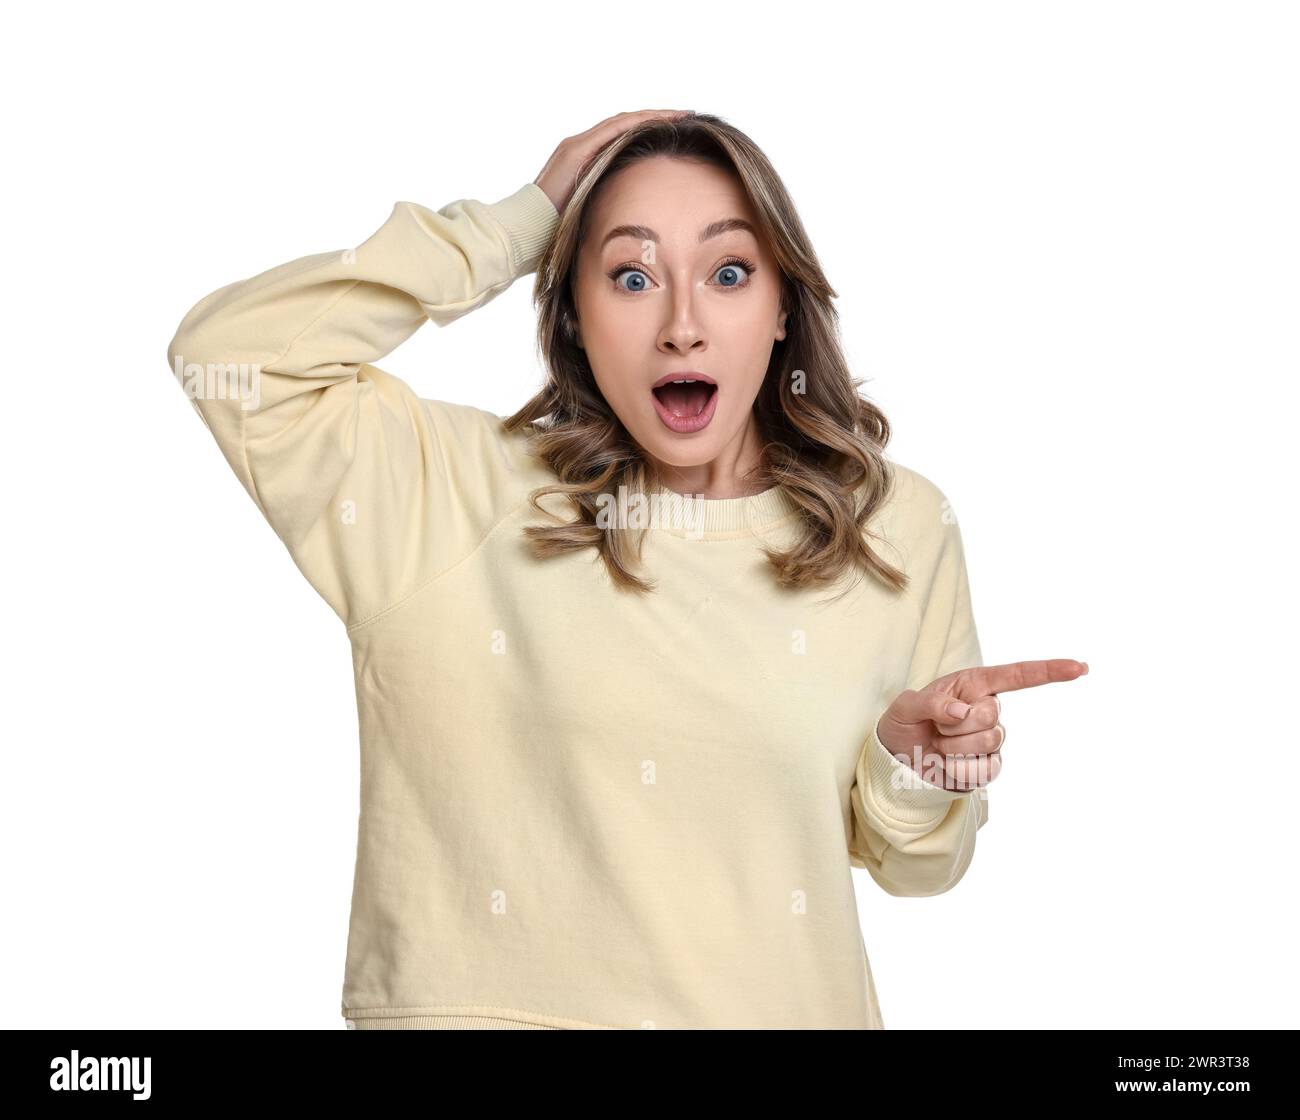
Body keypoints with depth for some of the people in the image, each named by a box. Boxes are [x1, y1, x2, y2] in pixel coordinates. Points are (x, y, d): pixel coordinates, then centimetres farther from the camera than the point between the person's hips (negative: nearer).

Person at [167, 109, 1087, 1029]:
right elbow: (227, 355, -14)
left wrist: (918, 766, -12)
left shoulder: (898, 526, 1)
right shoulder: (464, 494, -4)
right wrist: (518, 227, -10)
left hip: (776, 1006, 3)